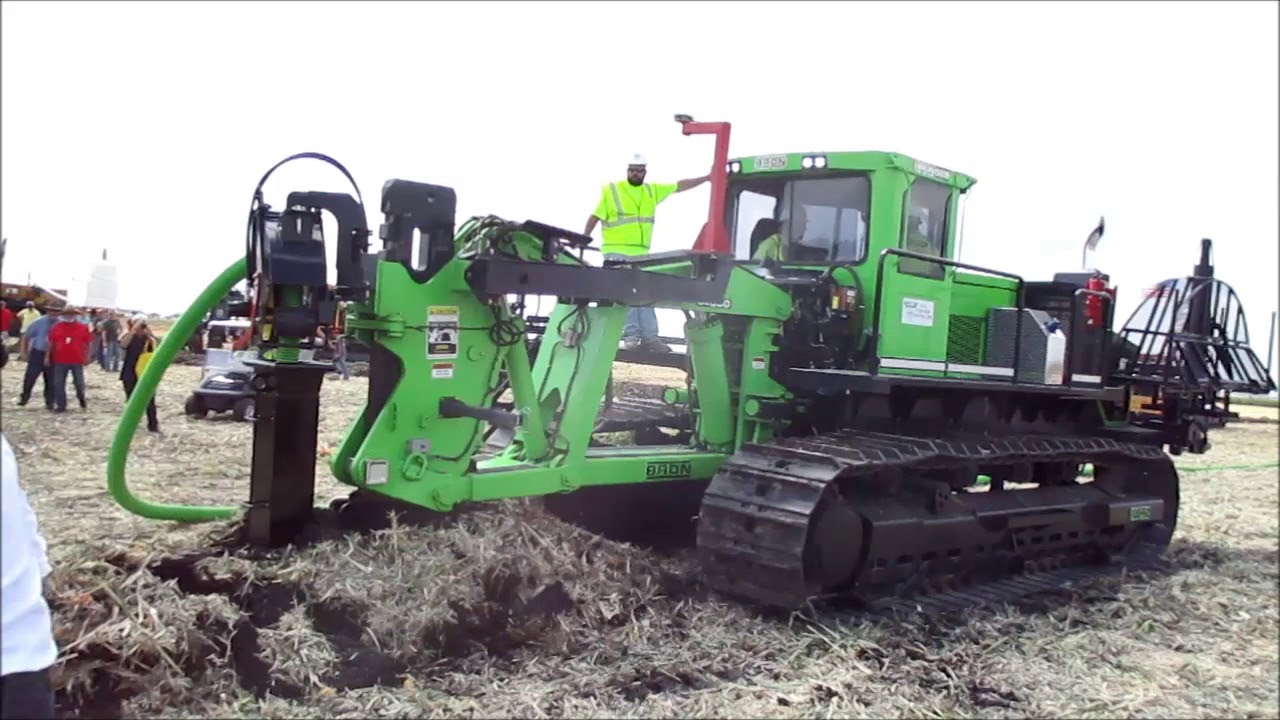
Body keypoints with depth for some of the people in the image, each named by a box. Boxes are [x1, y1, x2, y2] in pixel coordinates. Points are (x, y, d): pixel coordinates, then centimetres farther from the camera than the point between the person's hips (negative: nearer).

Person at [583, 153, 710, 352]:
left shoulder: (652, 190, 15)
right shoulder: (611, 190, 1)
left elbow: (679, 186, 20)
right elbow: (594, 217, 0)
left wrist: (707, 178, 19)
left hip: (641, 253, 5)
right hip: (616, 252, -5)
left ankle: (649, 337, 7)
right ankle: (631, 336, -6)